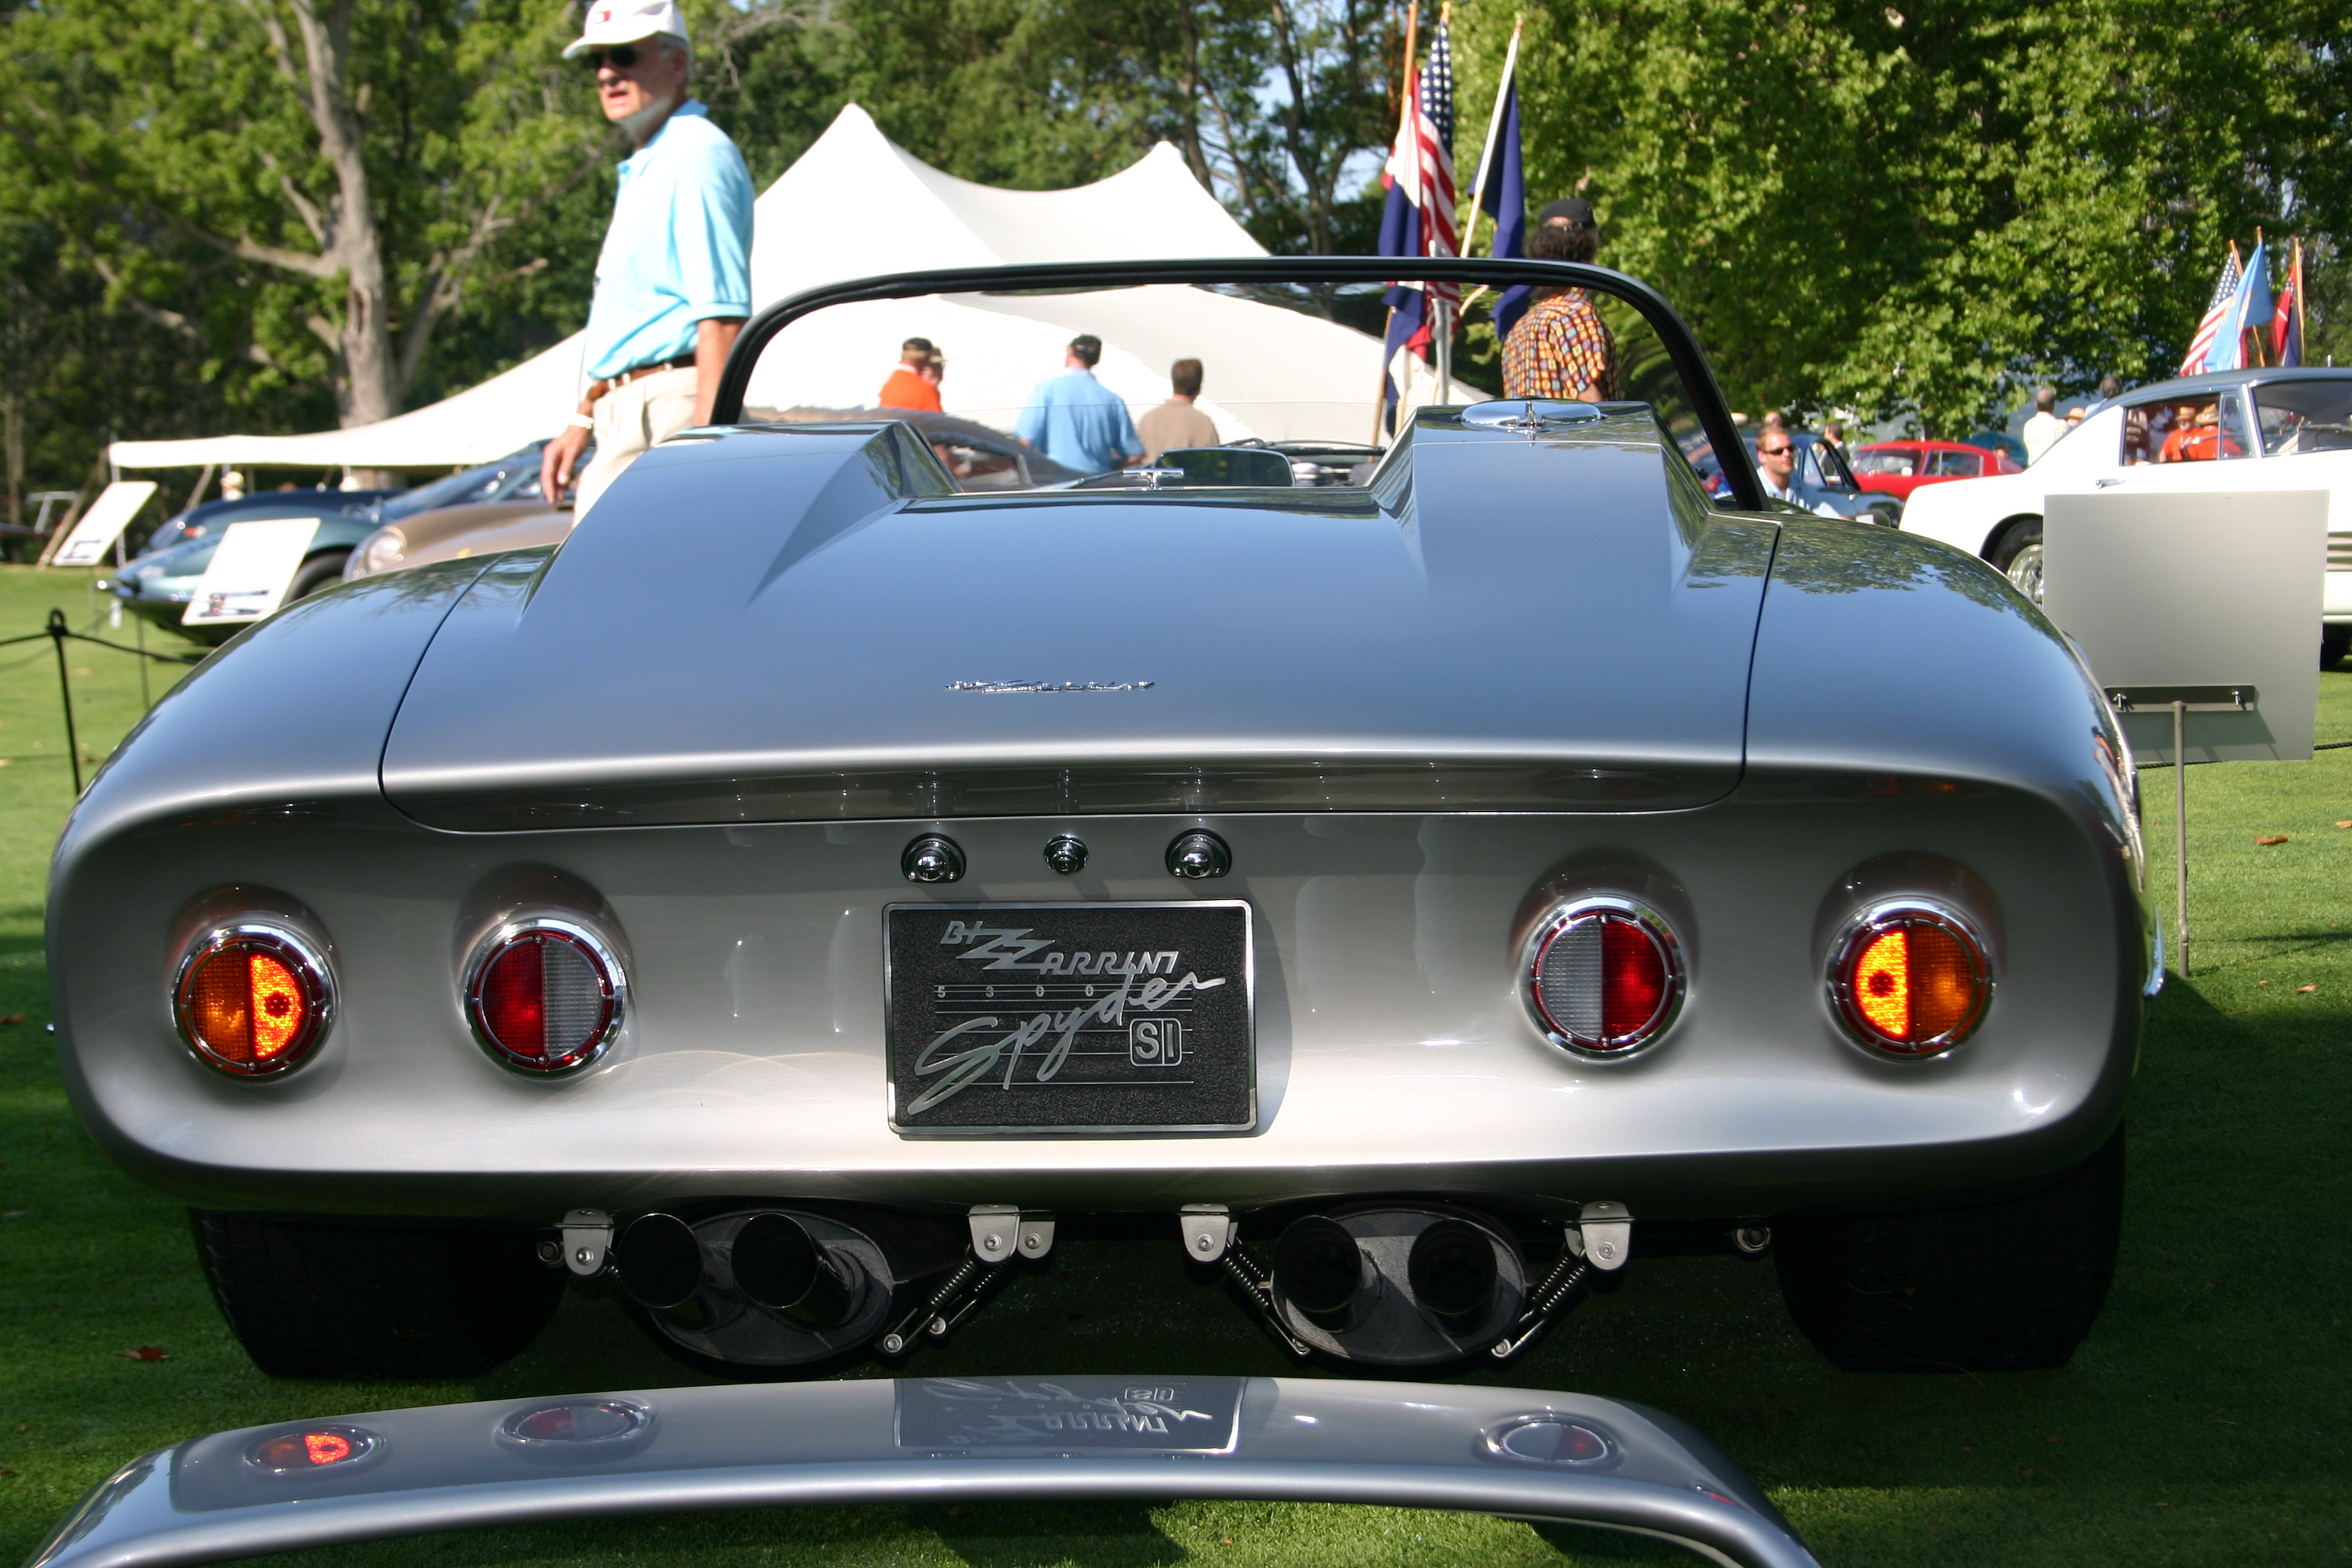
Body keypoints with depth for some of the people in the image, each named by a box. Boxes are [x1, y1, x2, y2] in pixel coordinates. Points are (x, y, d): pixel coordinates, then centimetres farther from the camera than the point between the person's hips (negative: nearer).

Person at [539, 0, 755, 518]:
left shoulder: (697, 155, -12)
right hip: (629, 415, 10)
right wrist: (583, 419, 26)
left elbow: (722, 316, -20)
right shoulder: (643, 168, 22)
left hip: (668, 415, -10)